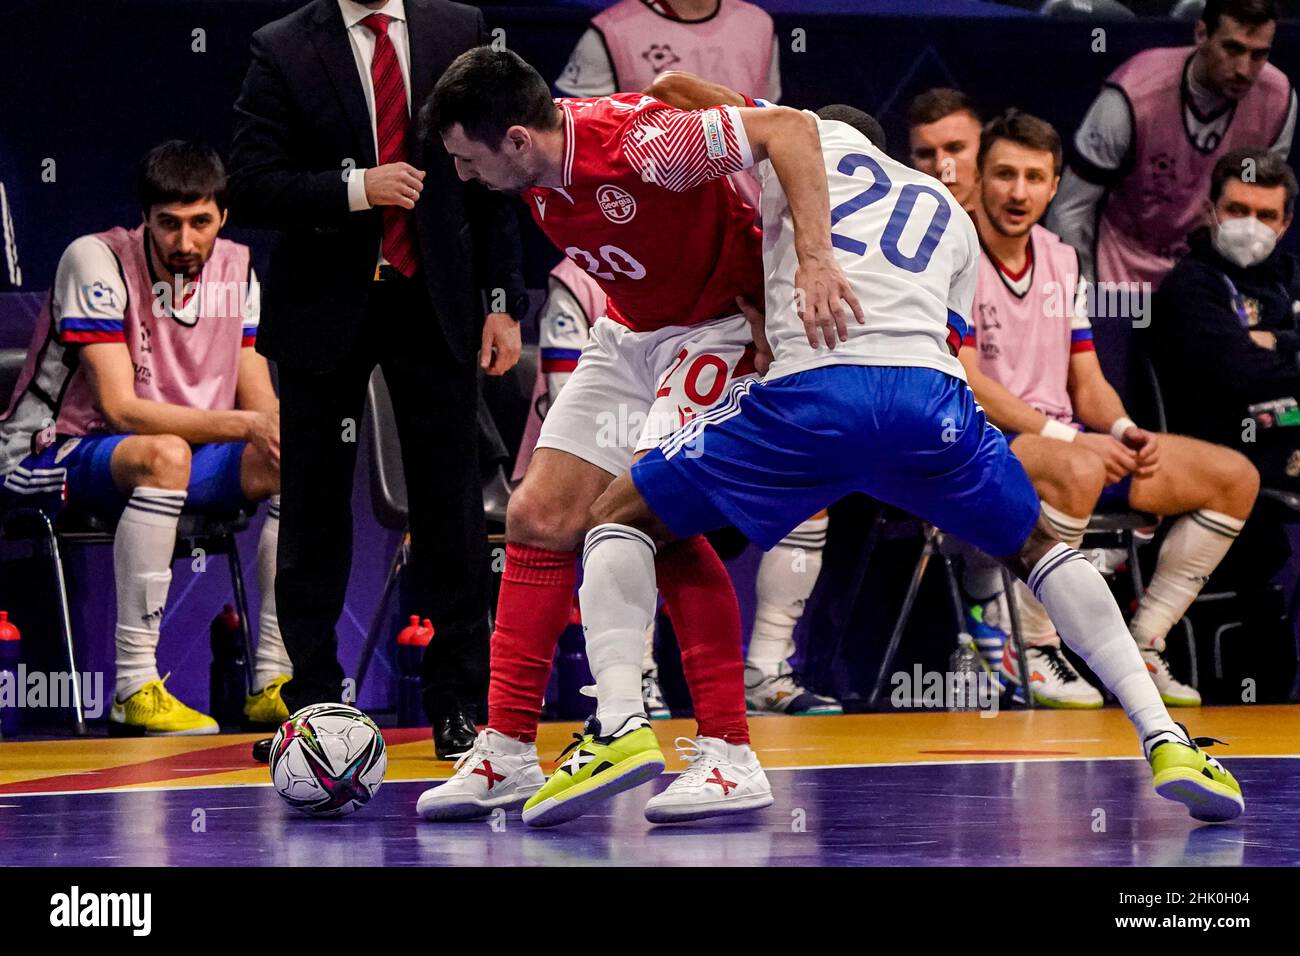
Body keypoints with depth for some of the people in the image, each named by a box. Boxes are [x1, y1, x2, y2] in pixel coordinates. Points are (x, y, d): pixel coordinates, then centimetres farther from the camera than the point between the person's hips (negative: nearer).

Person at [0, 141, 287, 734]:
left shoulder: (235, 268, 3)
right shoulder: (97, 260, -17)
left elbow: (259, 400, 3)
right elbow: (120, 407, -24)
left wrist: (279, 430, -22)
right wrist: (244, 424, -31)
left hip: (184, 453, 6)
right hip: (53, 456, -6)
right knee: (163, 453, -38)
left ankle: (273, 682, -15)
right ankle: (134, 690, -38)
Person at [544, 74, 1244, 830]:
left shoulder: (820, 138, 25)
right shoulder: (955, 220, 36)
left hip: (811, 391, -3)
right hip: (929, 393, 3)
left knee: (621, 519, 16)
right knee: (1039, 547, 31)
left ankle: (618, 729, -10)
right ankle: (1166, 739, 13)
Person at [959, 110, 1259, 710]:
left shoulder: (1062, 260, 15)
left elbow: (1086, 381, 16)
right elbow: (965, 384, -16)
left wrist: (1123, 431, -7)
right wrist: (1065, 436, -23)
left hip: (1066, 443, 8)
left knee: (1235, 477, -3)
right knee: (1079, 472, -42)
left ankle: (1140, 646, 1)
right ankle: (1029, 646, -25)